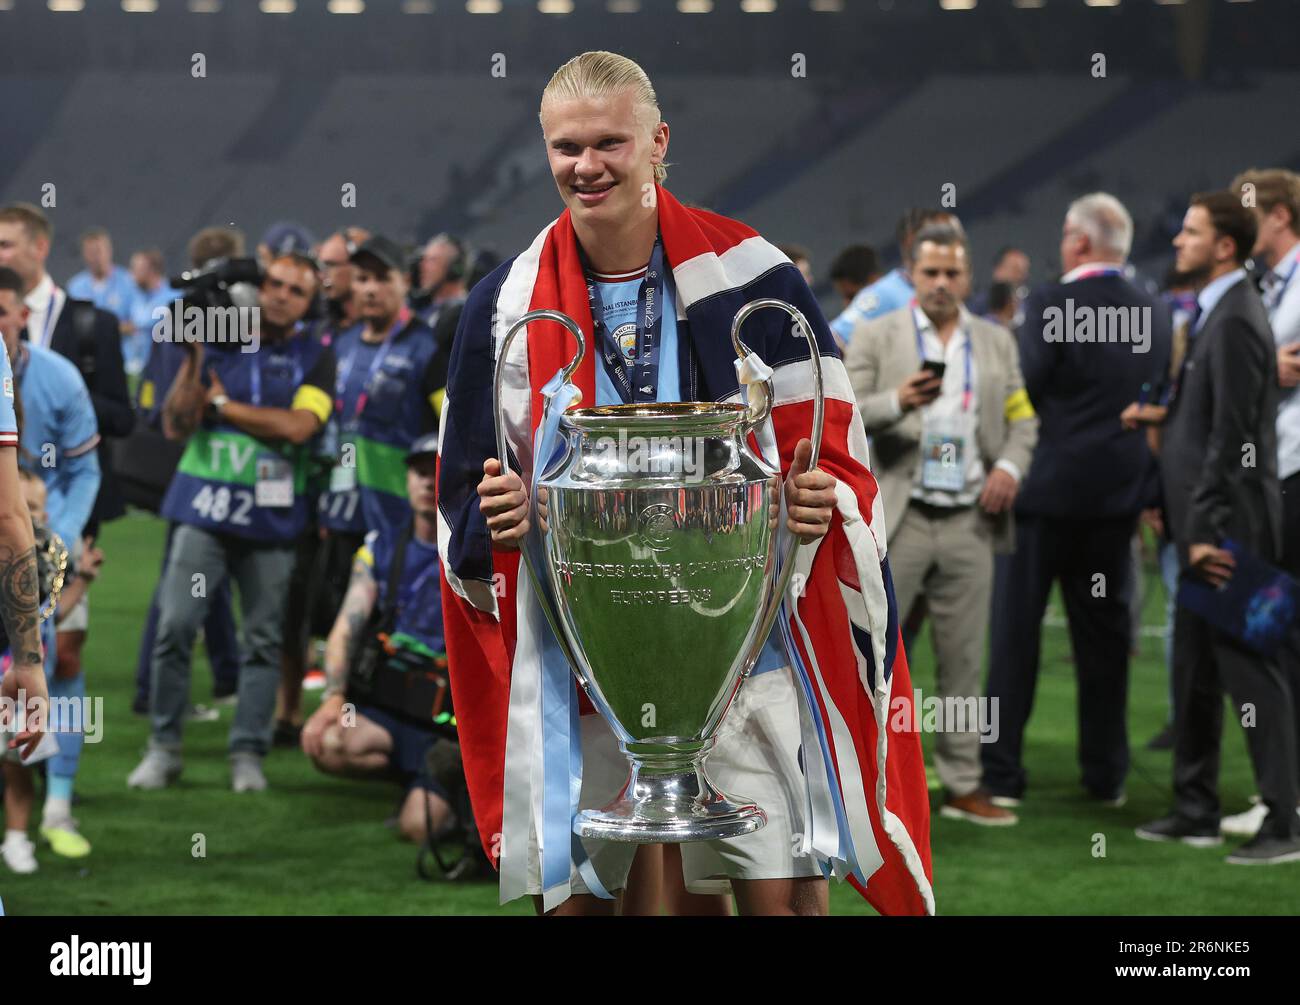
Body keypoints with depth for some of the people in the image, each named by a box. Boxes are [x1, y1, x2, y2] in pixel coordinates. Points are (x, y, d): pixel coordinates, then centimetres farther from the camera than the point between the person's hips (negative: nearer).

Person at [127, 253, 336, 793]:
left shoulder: (316, 359, 5)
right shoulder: (219, 341, 7)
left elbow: (297, 426, -11)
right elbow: (175, 425, 1)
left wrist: (221, 404, -6)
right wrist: (193, 358, -10)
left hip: (271, 519, 0)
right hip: (205, 508, 0)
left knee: (263, 639, 2)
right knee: (175, 625, -8)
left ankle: (248, 753, 10)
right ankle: (163, 746, 2)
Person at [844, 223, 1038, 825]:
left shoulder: (997, 343, 14)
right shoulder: (875, 336, 3)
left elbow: (1022, 421, 14)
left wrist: (1012, 465, -6)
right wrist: (897, 402, -24)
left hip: (969, 521, 3)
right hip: (897, 520, -3)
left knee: (964, 660, 7)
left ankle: (962, 785, 12)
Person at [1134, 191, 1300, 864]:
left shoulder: (1235, 321, -16)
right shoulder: (1214, 314, 15)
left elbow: (1230, 435, -20)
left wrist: (1210, 528, -21)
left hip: (1229, 525, -10)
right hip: (1206, 524, 10)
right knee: (1194, 668, 14)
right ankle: (1195, 811, 22)